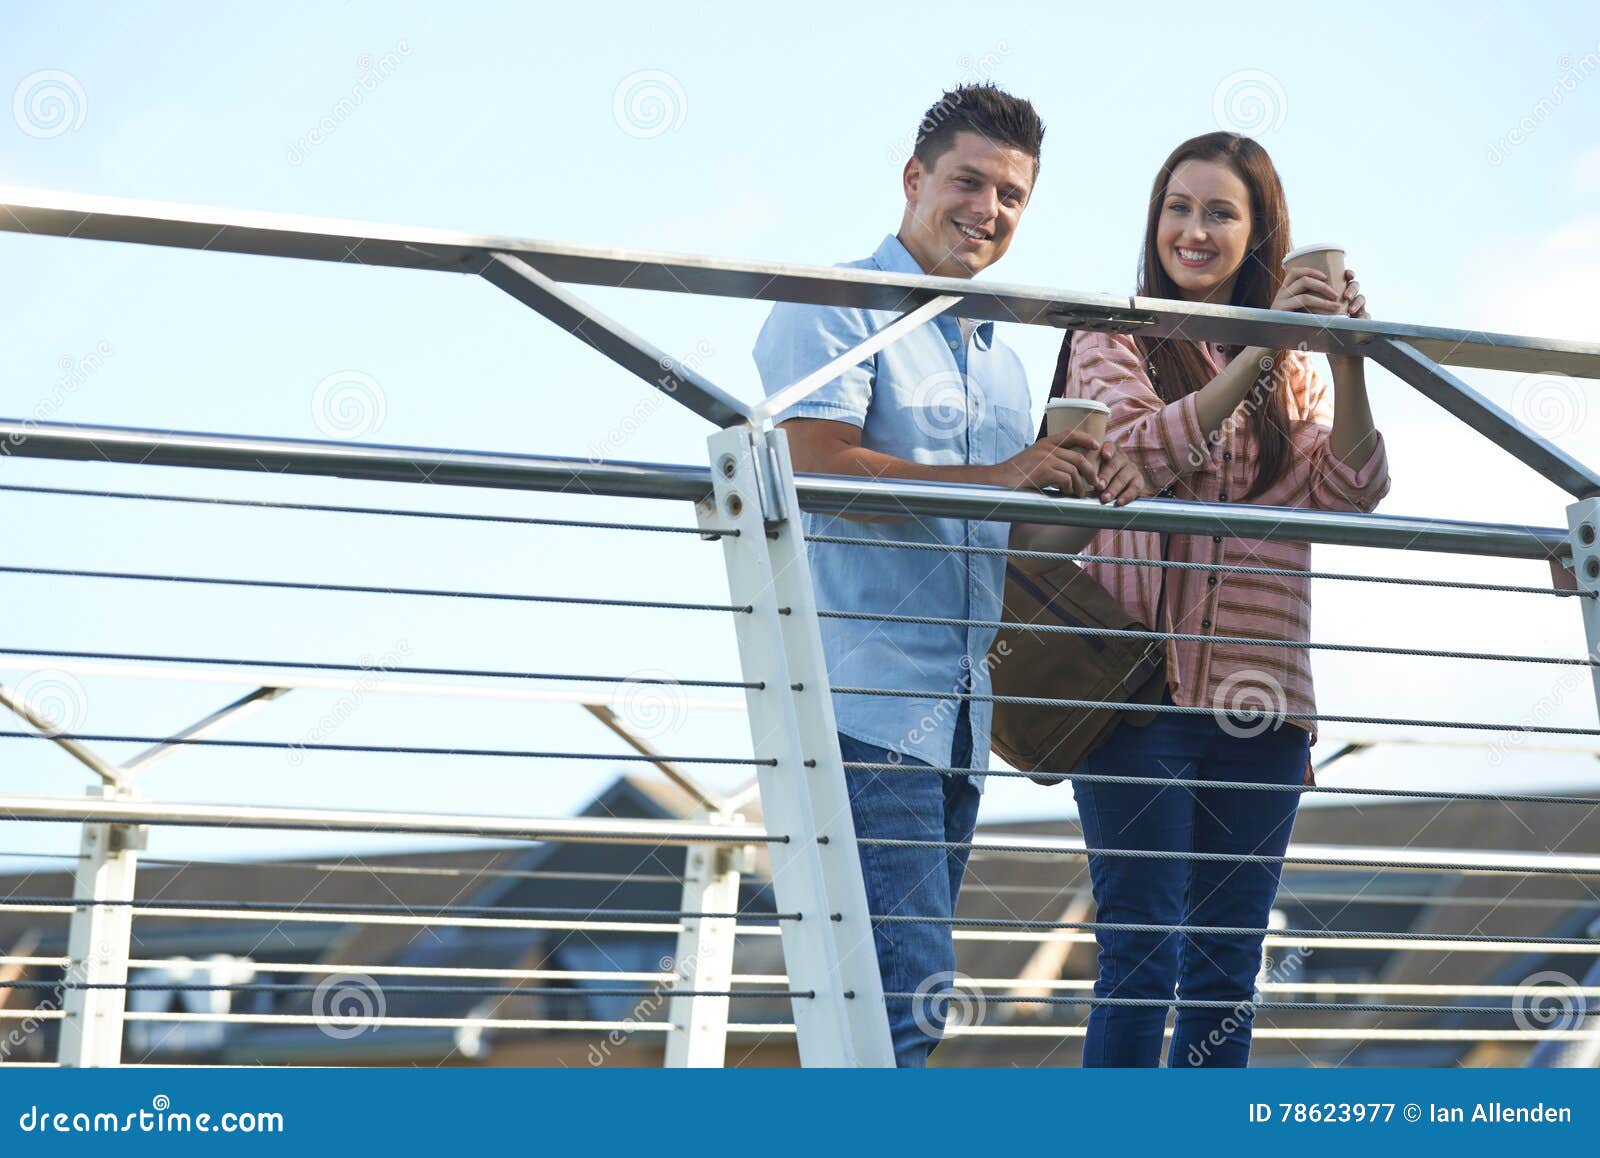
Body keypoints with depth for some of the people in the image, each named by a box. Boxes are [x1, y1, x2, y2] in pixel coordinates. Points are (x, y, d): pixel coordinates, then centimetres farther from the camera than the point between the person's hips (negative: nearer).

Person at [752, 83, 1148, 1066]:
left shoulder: (1001, 357, 23)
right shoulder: (836, 308, -2)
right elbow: (817, 463, -17)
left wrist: (1088, 490, 2)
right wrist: (992, 478, -20)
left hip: (958, 716, 8)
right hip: (862, 698, -8)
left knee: (906, 986, 9)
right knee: (910, 986, -16)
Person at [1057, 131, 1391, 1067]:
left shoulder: (1293, 367, 16)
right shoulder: (1115, 342, 5)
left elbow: (1351, 493, 2)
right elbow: (1139, 451, -14)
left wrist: (1346, 366, -11)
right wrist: (1258, 353, -21)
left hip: (1259, 699, 4)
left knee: (1229, 975, 7)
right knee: (1142, 962, -7)